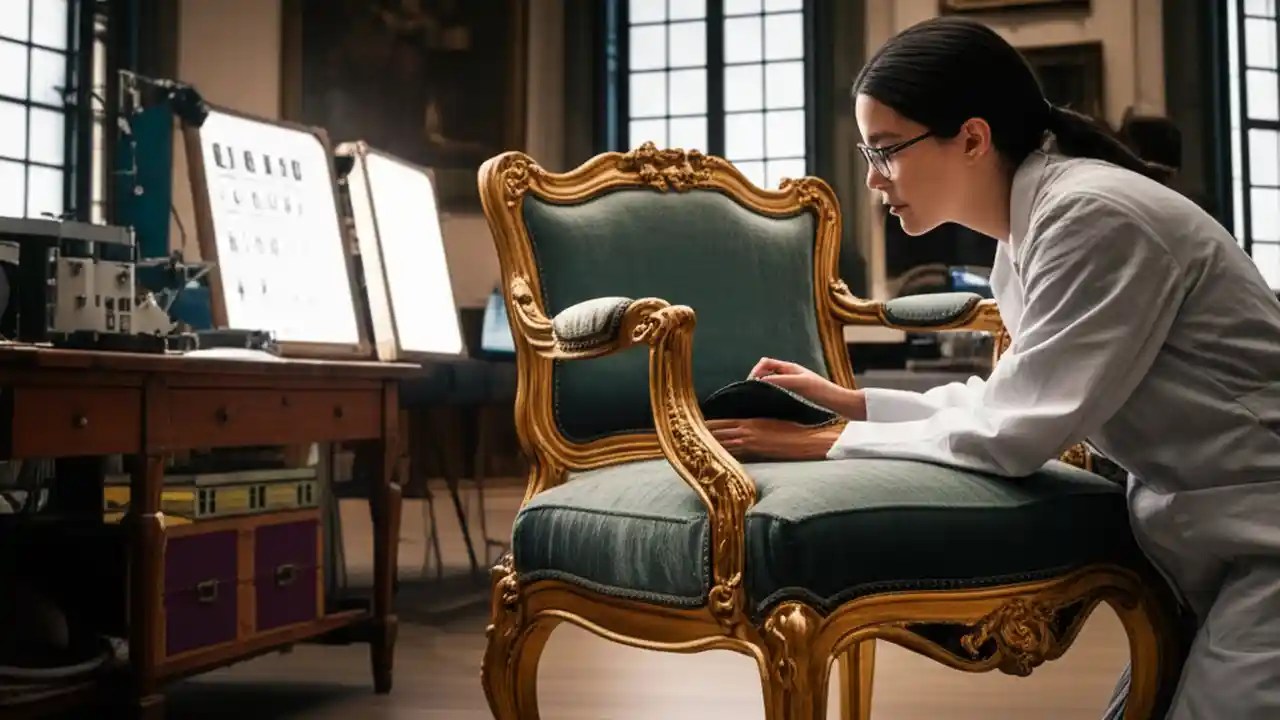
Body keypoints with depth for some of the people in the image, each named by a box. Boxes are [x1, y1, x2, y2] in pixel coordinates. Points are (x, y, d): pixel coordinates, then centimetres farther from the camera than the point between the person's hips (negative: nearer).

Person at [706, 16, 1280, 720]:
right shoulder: (1027, 232, 7)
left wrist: (820, 443, -15)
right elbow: (1014, 400, 12)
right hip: (1209, 531, 9)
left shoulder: (1092, 216, -23)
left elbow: (1011, 435, -24)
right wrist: (852, 401, 5)